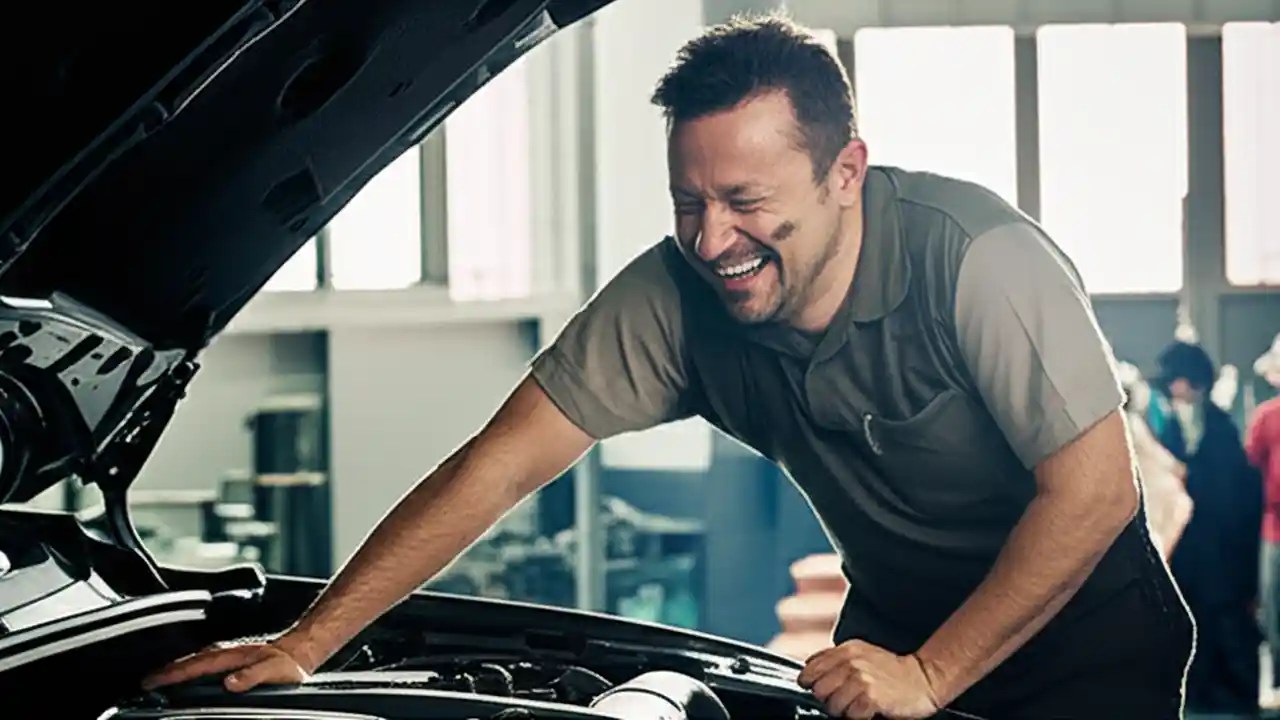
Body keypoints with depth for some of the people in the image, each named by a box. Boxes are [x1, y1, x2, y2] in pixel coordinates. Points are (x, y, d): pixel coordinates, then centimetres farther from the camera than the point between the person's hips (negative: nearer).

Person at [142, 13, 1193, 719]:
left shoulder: (976, 260, -28)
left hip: (1084, 635, -4)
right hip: (894, 627, 4)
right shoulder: (673, 296, -16)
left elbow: (1098, 490, -24)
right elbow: (502, 463, -17)